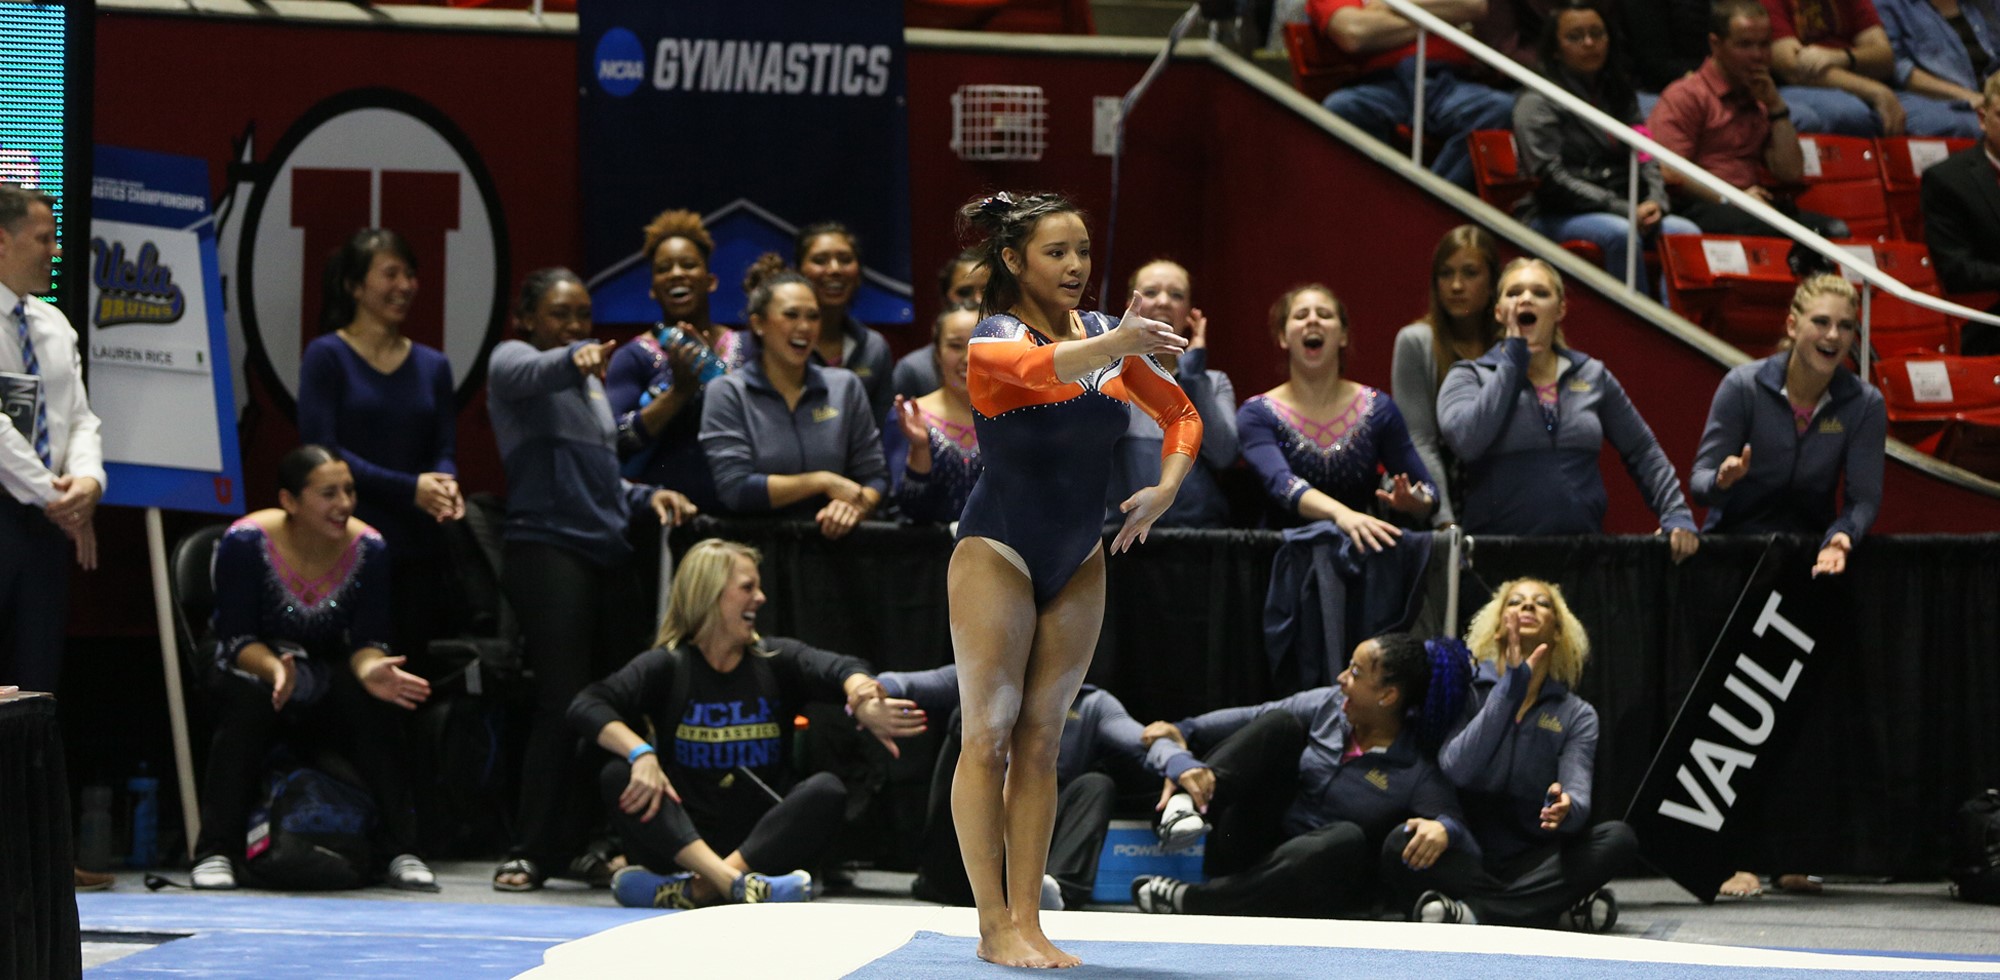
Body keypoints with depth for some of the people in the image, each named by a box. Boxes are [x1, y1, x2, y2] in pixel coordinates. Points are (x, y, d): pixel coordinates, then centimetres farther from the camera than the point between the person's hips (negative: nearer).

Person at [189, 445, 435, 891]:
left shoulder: (368, 548, -10)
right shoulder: (246, 542, -19)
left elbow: (367, 640, -9)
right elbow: (236, 638, -19)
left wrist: (370, 668, -34)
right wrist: (277, 670, -40)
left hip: (326, 685, 2)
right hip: (258, 671, -2)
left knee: (375, 700, -29)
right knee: (248, 695, -36)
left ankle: (403, 852, -24)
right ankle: (215, 853, -31)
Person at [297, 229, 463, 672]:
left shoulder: (431, 365, 15)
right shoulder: (327, 356, 0)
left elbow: (445, 450, 10)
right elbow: (320, 448, -9)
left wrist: (445, 487, -15)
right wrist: (409, 488, -16)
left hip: (416, 550, 5)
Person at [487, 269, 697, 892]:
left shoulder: (593, 384, 26)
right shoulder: (512, 360, 2)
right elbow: (534, 374, -24)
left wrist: (645, 496, 12)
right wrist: (575, 360, -46)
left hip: (607, 553, 8)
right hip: (547, 547, -8)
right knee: (565, 701, -14)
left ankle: (575, 846, 7)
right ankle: (531, 852, -9)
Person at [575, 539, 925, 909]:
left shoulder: (776, 660, 9)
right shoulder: (666, 667, 3)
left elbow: (838, 669, -11)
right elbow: (586, 707, -12)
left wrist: (863, 700, -36)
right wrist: (640, 754, -30)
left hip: (761, 845, 1)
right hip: (683, 844, -1)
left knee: (827, 791, -24)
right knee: (617, 778, -25)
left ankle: (694, 891, -40)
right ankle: (736, 884, -48)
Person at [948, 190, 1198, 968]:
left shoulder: (1106, 335, 3)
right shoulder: (992, 340, -13)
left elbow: (1181, 414, 12)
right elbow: (1040, 365, -37)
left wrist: (1166, 488, -7)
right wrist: (1118, 345, -56)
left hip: (1078, 564, 5)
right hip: (997, 554, -5)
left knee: (1040, 743, 8)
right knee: (989, 737, -4)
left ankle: (1028, 919, 11)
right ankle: (995, 927, -1)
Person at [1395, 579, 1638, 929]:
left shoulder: (1577, 715, 8)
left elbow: (1578, 793, -9)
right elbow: (1457, 771, -14)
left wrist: (1566, 809, -34)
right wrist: (1511, 686, -17)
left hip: (1533, 861, 2)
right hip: (1466, 858, -2)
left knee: (1619, 838, -24)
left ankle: (1468, 910, -32)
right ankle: (1571, 904, -33)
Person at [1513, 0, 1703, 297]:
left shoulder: (1620, 94, 21)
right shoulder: (1536, 101, 0)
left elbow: (1643, 157, 15)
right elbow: (1551, 178, -11)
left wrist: (1654, 200, -8)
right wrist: (1625, 210, -16)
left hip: (1618, 211, 6)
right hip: (1554, 217, -6)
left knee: (1686, 232, -23)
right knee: (1621, 233, -36)